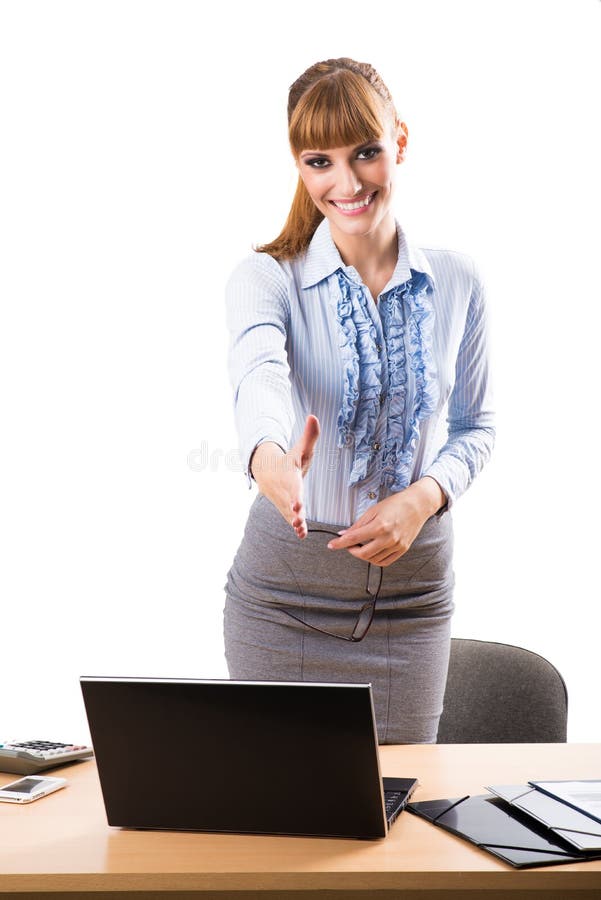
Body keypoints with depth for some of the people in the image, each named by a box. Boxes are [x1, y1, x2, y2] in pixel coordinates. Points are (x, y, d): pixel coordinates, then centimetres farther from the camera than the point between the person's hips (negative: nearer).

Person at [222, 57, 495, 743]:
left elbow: (476, 423, 8)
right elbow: (257, 370, -32)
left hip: (412, 584, 2)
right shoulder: (266, 277, -9)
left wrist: (427, 496, -12)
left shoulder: (455, 281, -1)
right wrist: (267, 453, -54)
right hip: (284, 590, -2)